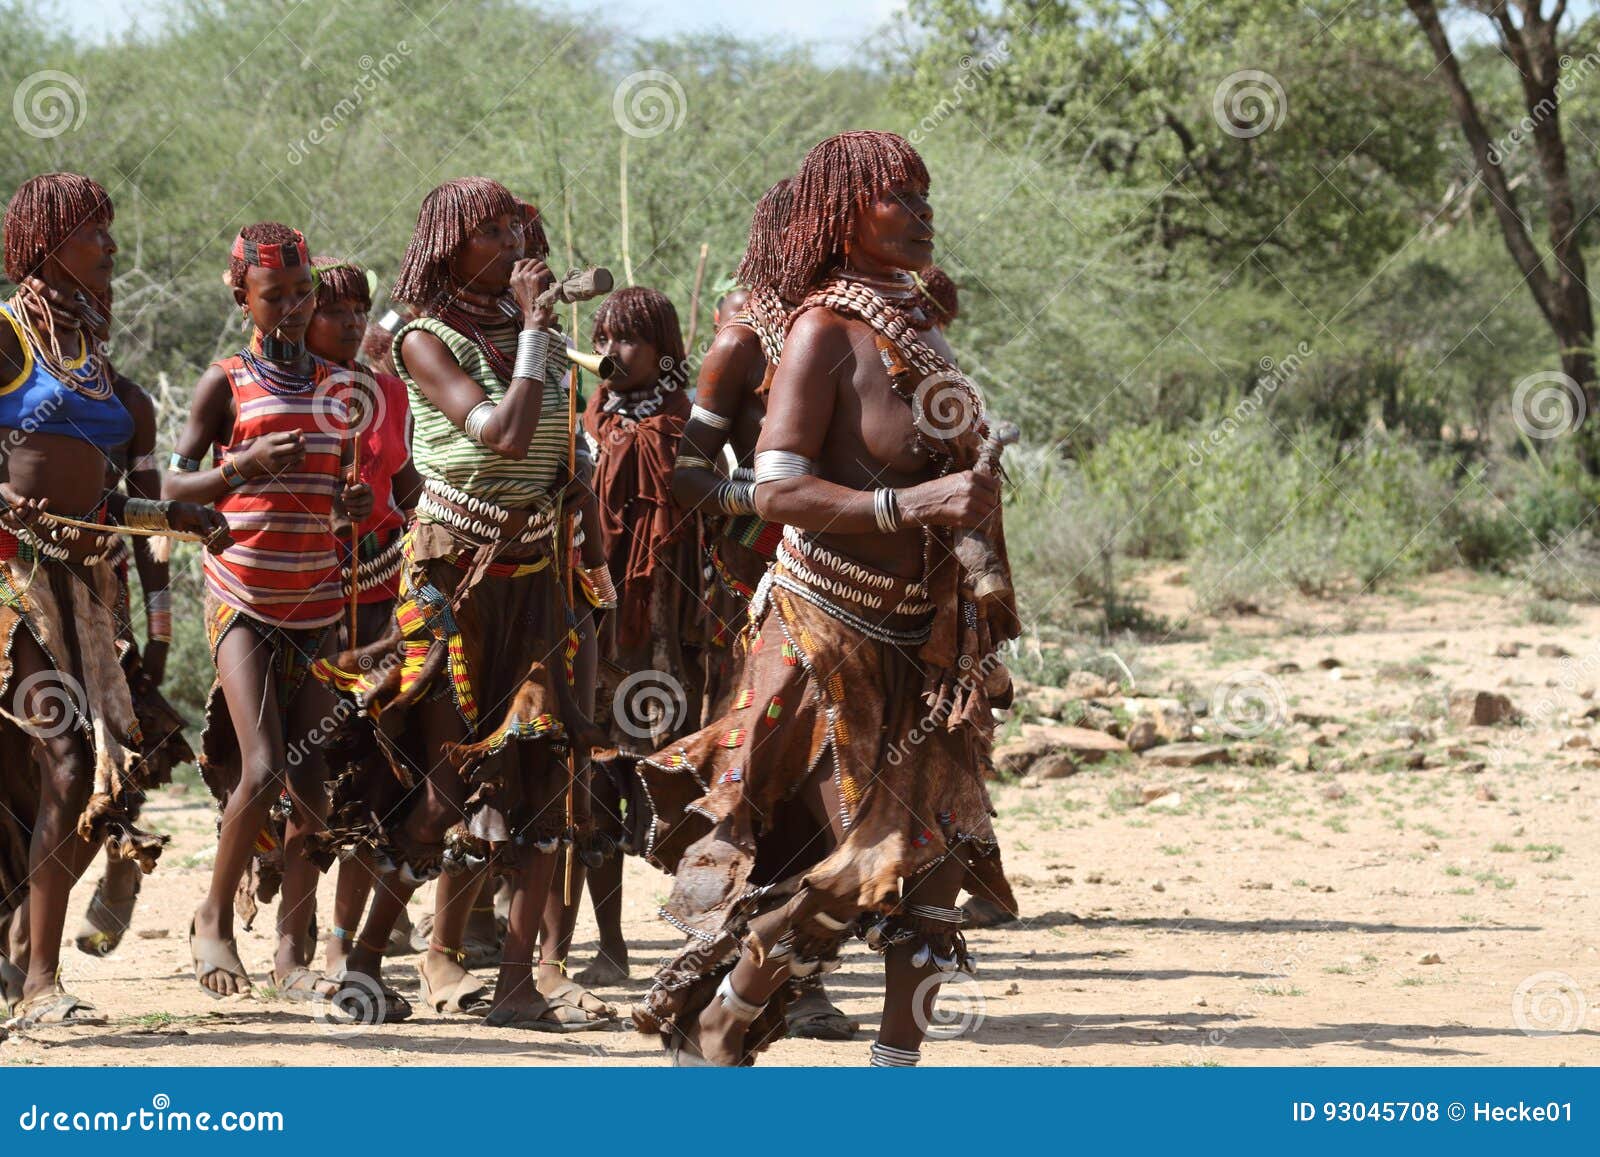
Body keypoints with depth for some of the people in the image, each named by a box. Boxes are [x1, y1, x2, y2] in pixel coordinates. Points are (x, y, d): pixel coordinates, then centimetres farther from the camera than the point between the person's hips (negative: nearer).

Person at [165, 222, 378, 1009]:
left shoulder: (337, 388, 12)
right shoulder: (226, 384, -1)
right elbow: (174, 485, -4)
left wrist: (355, 503, 0)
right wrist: (243, 468, -21)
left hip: (317, 608, 5)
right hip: (243, 602, -5)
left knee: (313, 784, 0)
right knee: (262, 771, -16)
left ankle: (294, 952, 8)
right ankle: (214, 918, 6)